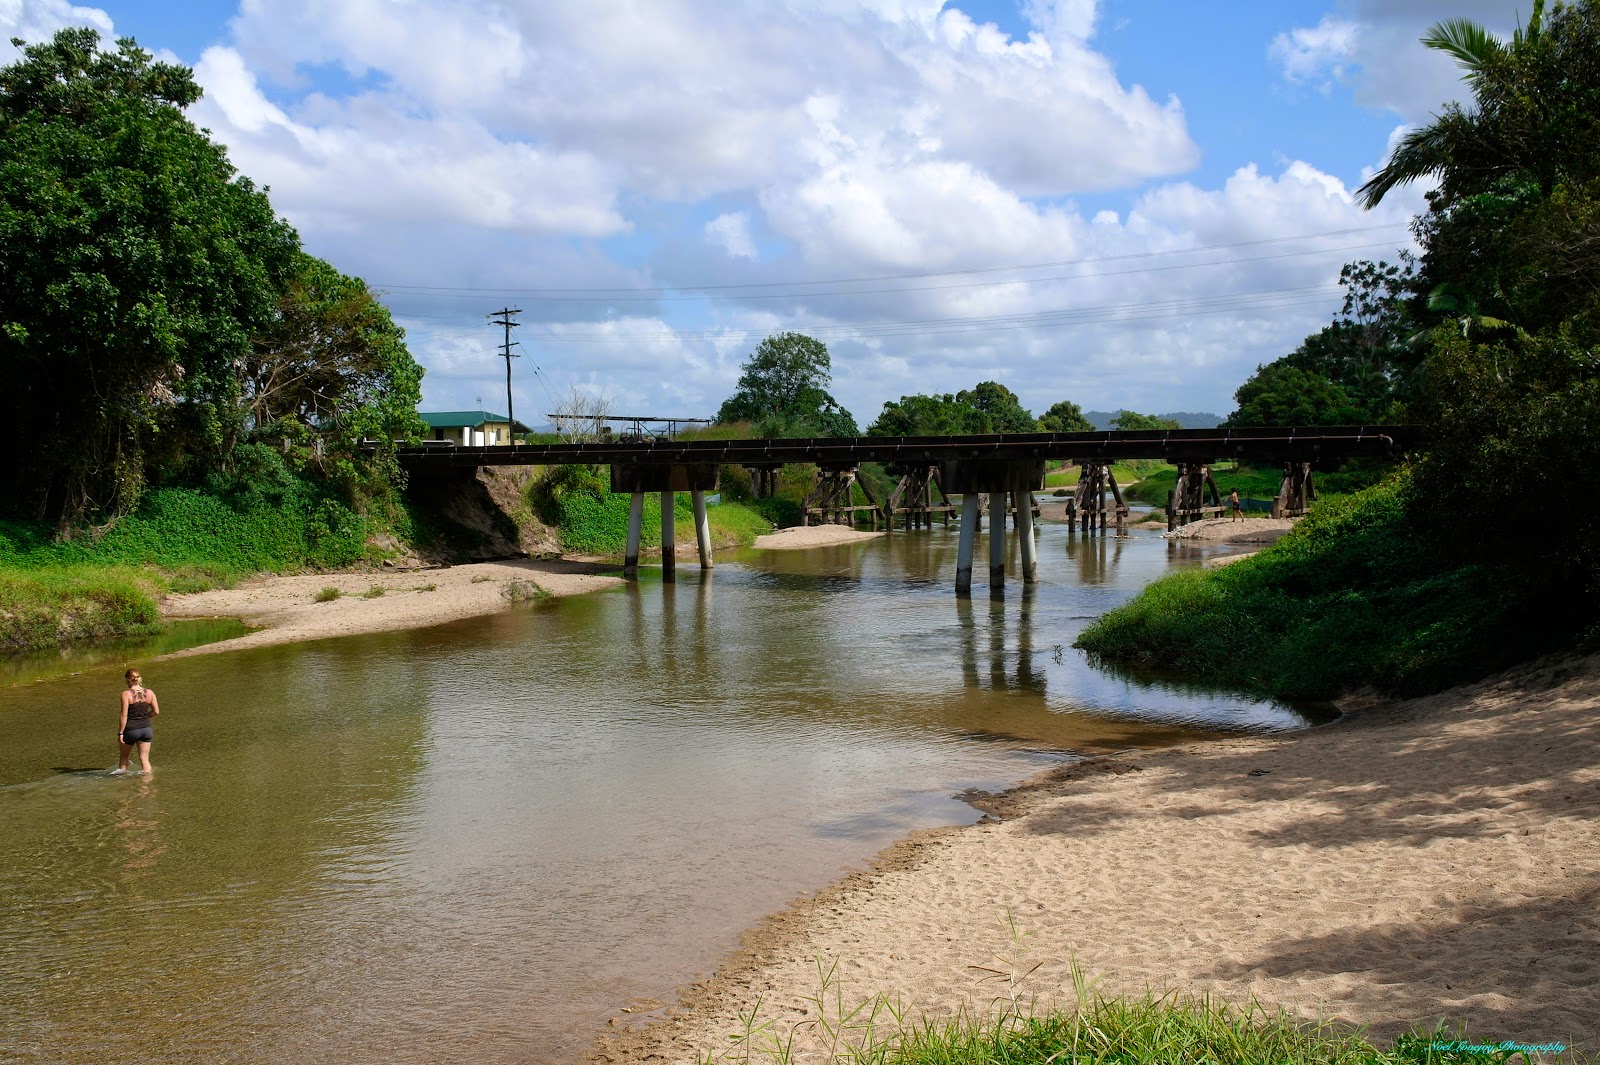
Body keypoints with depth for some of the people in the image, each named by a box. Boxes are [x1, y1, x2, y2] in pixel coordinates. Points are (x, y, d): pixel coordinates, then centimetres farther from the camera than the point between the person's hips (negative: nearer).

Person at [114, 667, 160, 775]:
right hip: (146, 729, 3)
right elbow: (156, 711, 3)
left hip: (131, 730, -3)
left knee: (124, 756, 20)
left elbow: (124, 715, -13)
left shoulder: (126, 694, -12)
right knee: (144, 758, 7)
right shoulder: (149, 692, 1)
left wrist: (120, 733, -8)